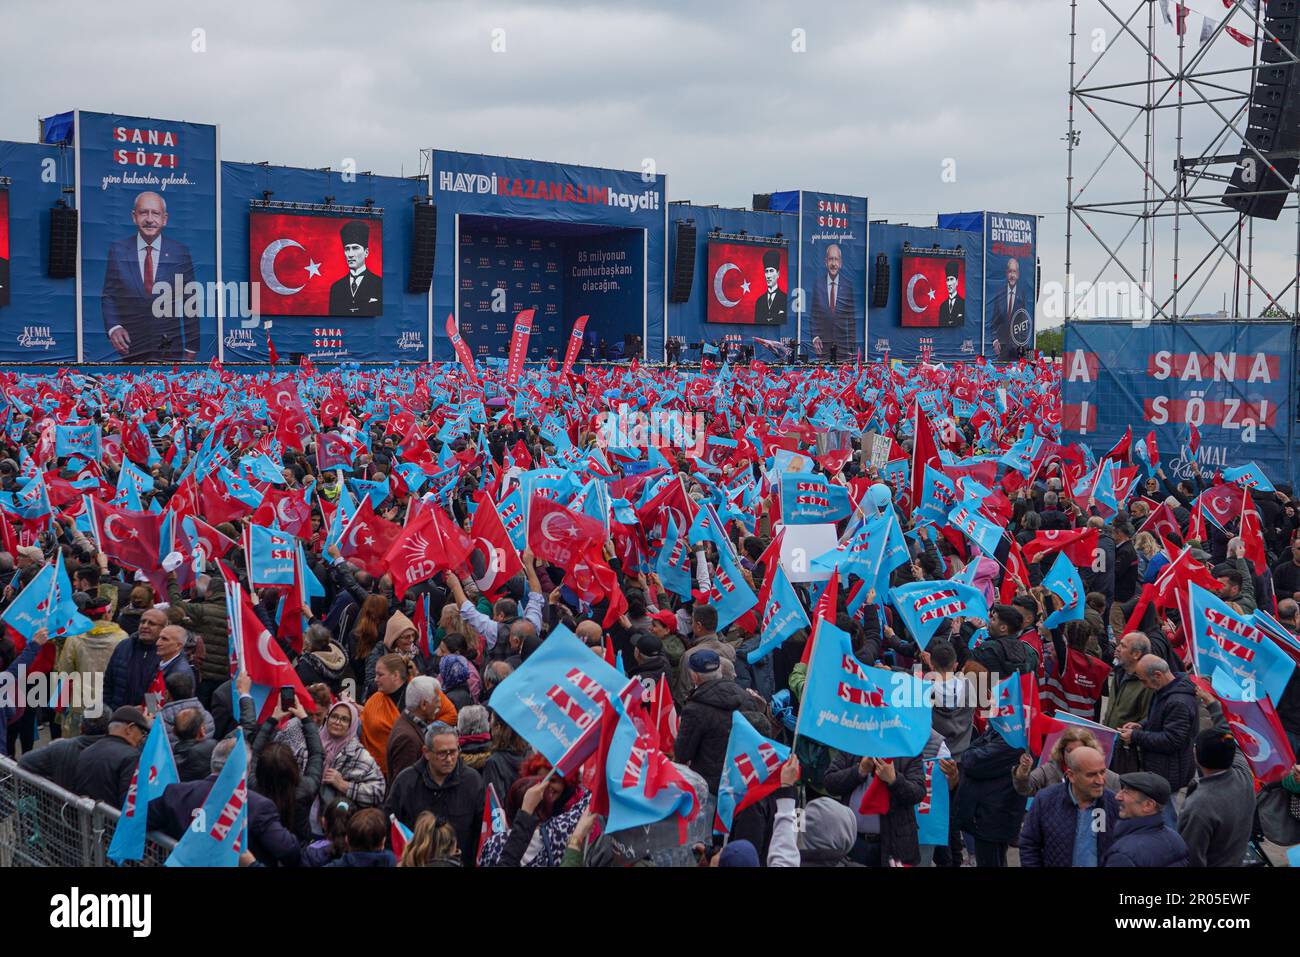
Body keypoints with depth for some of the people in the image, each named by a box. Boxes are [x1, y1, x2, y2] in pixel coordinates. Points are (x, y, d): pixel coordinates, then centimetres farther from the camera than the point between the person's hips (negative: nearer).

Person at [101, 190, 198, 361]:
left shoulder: (180, 252, 1)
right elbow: (108, 296, 5)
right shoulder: (117, 251, 2)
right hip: (131, 346, 1)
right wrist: (113, 327, -13)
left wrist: (191, 348, -1)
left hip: (172, 348, 0)